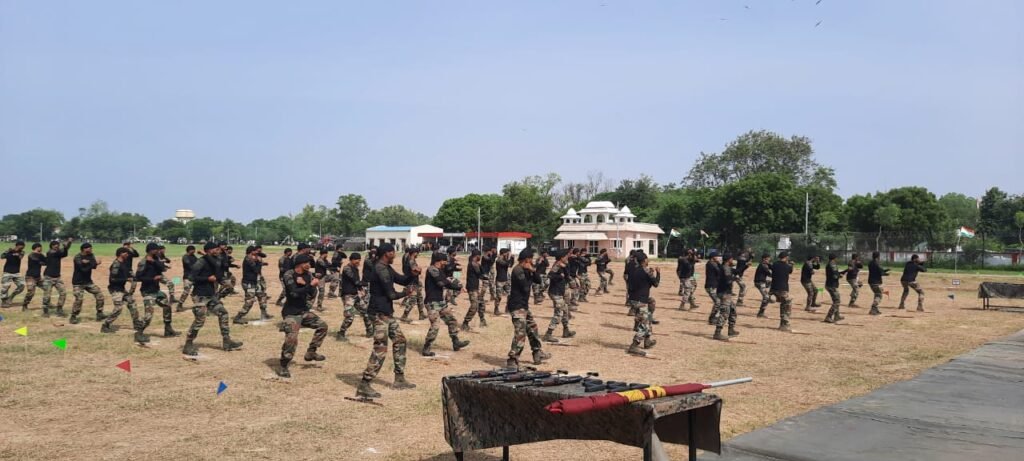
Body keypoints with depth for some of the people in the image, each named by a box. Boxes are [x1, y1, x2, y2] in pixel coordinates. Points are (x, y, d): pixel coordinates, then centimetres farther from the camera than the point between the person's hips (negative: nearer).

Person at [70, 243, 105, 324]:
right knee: (79, 299, -17)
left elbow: (94, 266, -15)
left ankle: (99, 314, 10)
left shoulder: (91, 256, 1)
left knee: (99, 294, 1)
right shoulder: (78, 257, -18)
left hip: (88, 281, 7)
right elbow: (84, 269, -28)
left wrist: (87, 262, -32)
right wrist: (94, 263, -30)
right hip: (78, 282, -6)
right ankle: (73, 317, -1)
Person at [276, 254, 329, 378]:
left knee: (322, 325, 5)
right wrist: (311, 285, -28)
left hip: (304, 311, 7)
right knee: (291, 339, -18)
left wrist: (304, 283, -17)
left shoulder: (308, 275, 5)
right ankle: (283, 367, -4)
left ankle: (310, 352, 16)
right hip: (291, 312, -7)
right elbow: (295, 293, -26)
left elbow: (312, 294, -1)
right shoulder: (289, 275, -15)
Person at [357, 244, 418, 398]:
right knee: (380, 349, -12)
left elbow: (403, 280, 19)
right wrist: (405, 293, 0)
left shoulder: (387, 269, 13)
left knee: (399, 341, 17)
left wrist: (414, 275, -2)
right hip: (380, 313, -11)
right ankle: (363, 386, -11)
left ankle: (399, 380, 25)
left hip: (387, 312, 11)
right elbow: (391, 294, -20)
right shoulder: (381, 270, -19)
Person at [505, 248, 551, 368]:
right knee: (520, 334, -14)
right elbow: (526, 287, -23)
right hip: (517, 307, -11)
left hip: (523, 305, 11)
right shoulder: (518, 270, -18)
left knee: (532, 329, 21)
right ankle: (512, 361, -11)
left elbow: (538, 281, 12)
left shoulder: (526, 270, 12)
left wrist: (533, 271, -4)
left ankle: (538, 354, 35)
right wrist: (531, 278, -6)